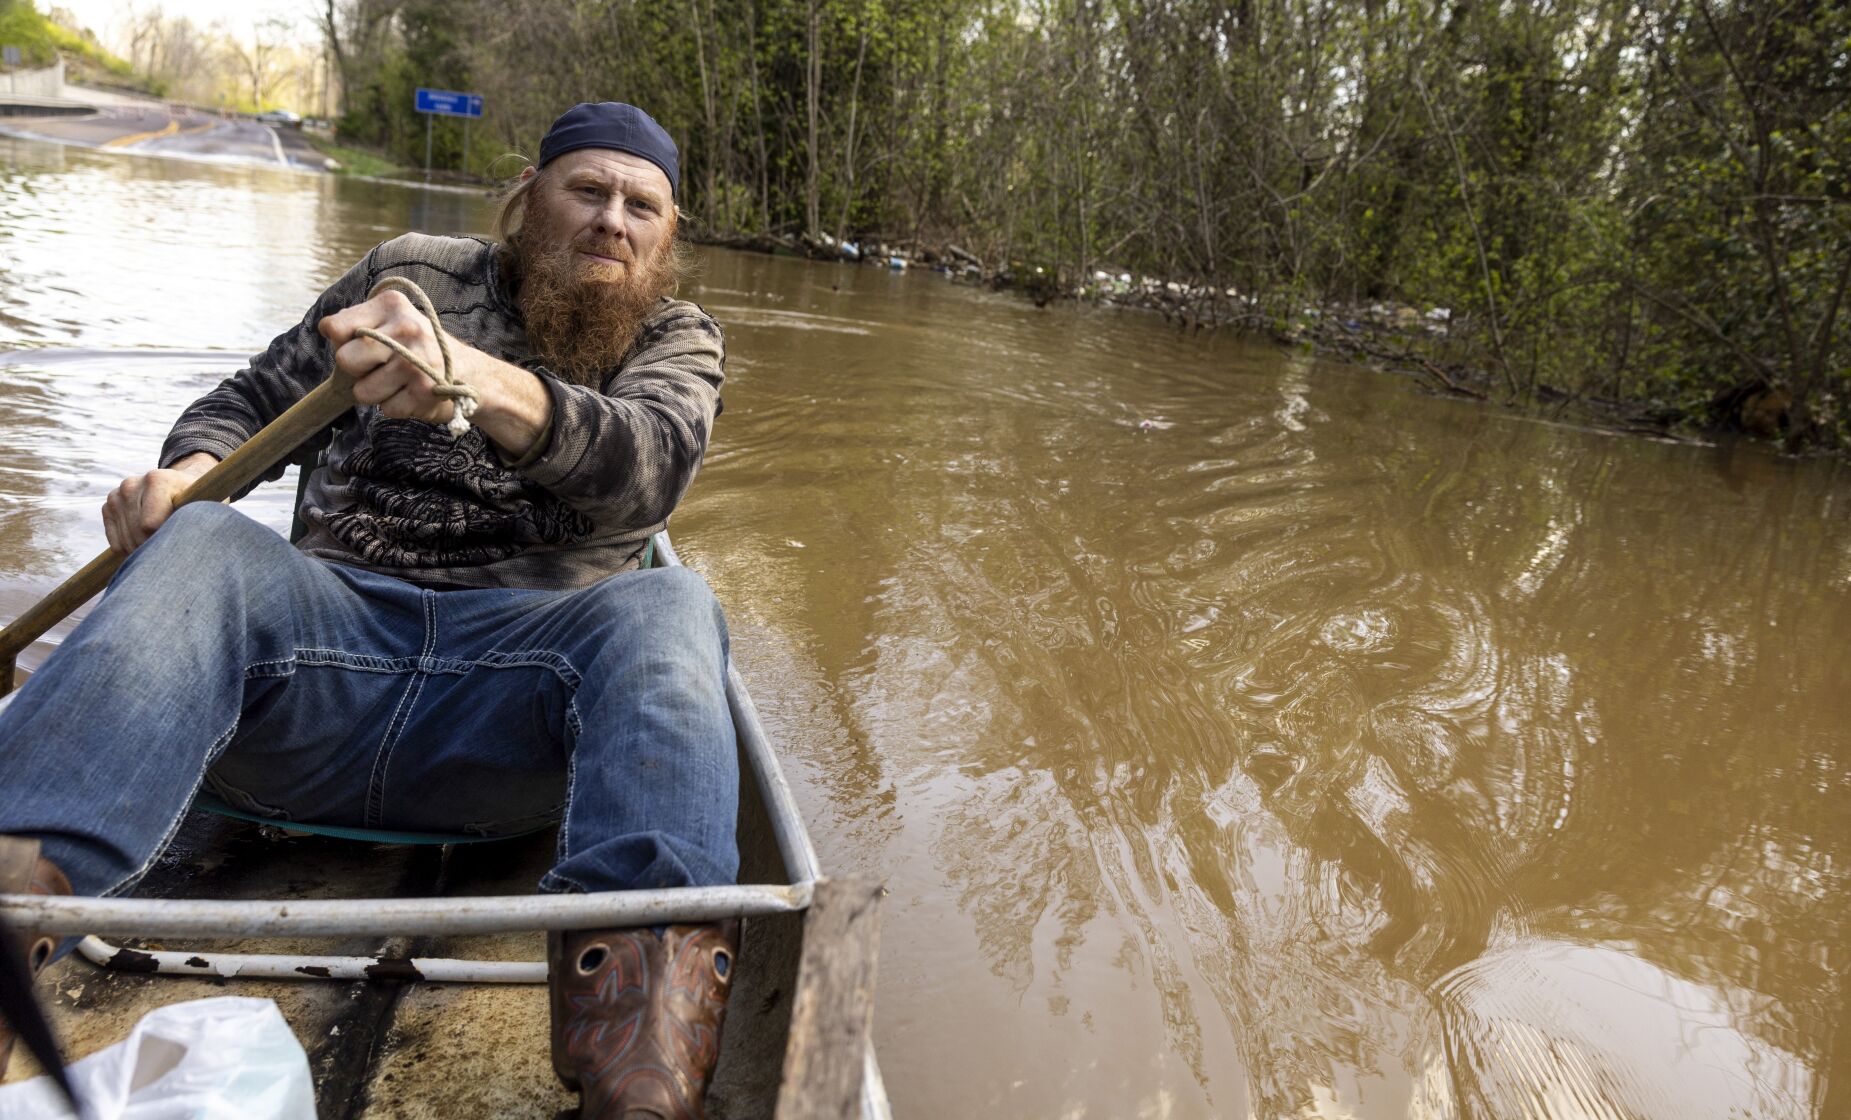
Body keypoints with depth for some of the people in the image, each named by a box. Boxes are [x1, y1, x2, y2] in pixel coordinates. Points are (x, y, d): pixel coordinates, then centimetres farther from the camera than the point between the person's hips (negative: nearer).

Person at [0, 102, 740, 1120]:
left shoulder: (676, 341, 17)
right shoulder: (409, 273, 23)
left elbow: (646, 465, -8)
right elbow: (251, 402, 25)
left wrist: (490, 384, -29)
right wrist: (188, 467, -1)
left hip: (510, 693, -1)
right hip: (332, 634, 2)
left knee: (664, 607, -33)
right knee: (199, 544, -27)